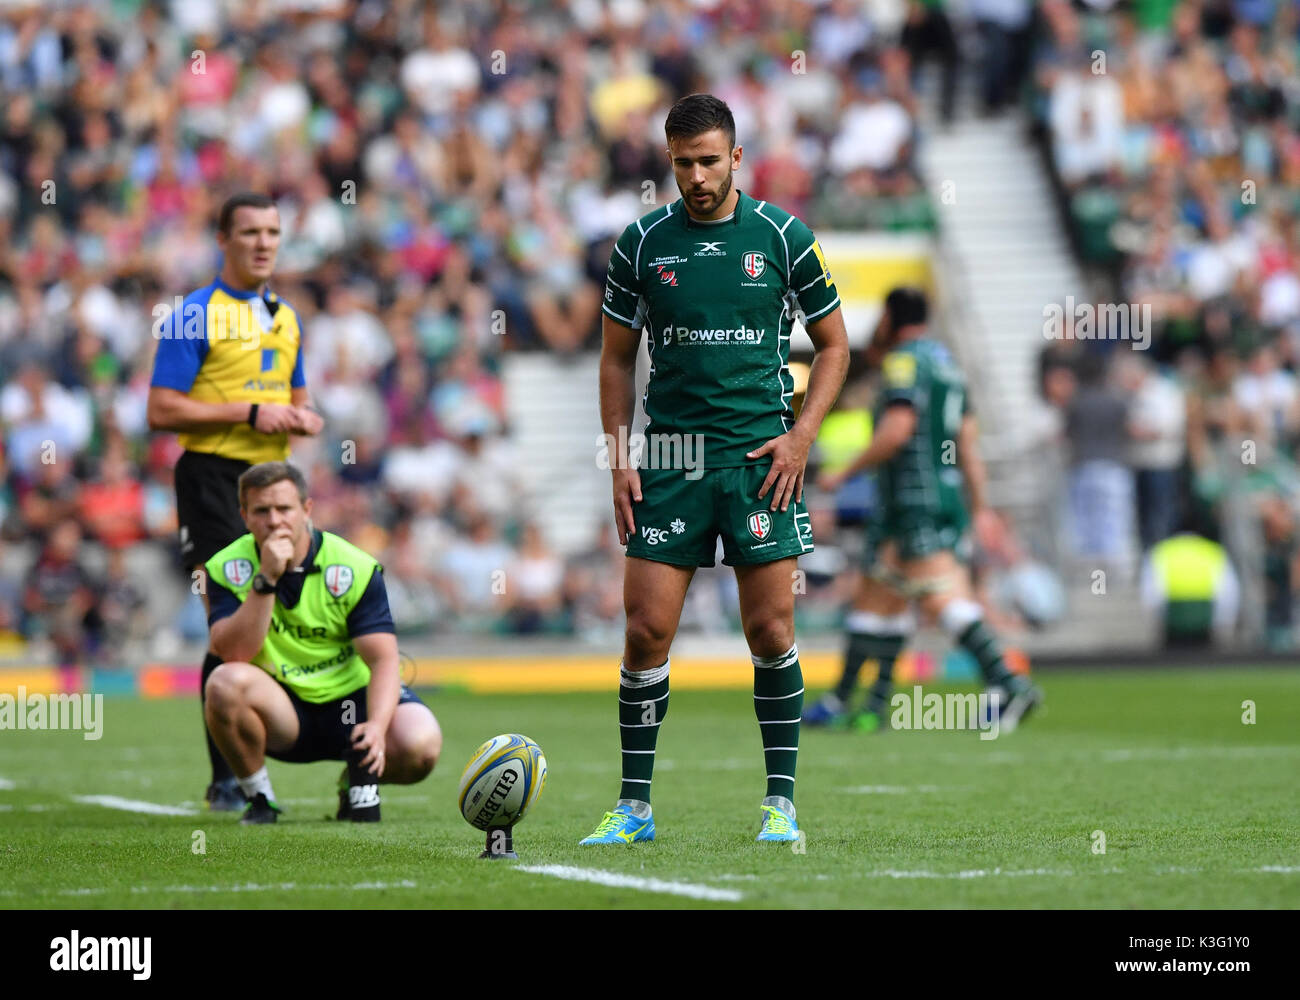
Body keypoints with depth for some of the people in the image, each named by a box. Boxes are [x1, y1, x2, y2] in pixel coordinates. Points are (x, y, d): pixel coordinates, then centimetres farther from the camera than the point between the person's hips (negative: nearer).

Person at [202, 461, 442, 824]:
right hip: (282, 710, 0)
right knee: (225, 682, -33)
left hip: (350, 699, 0)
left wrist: (377, 725, -35)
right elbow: (233, 654, -22)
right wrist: (266, 580, -30)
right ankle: (258, 796, -8)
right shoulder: (227, 569, -9)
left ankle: (356, 782, 8)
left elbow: (383, 659, -17)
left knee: (420, 745, -30)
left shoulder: (353, 569, -11)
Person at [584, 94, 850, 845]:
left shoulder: (783, 237, 1)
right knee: (647, 632, -4)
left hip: (761, 453, -1)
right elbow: (618, 358, 12)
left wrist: (802, 435, -3)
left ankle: (781, 801, 8)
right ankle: (634, 805, 5)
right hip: (671, 457, 1)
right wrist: (619, 456, 2)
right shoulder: (643, 242, 4)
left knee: (771, 629, -2)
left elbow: (833, 343, 9)